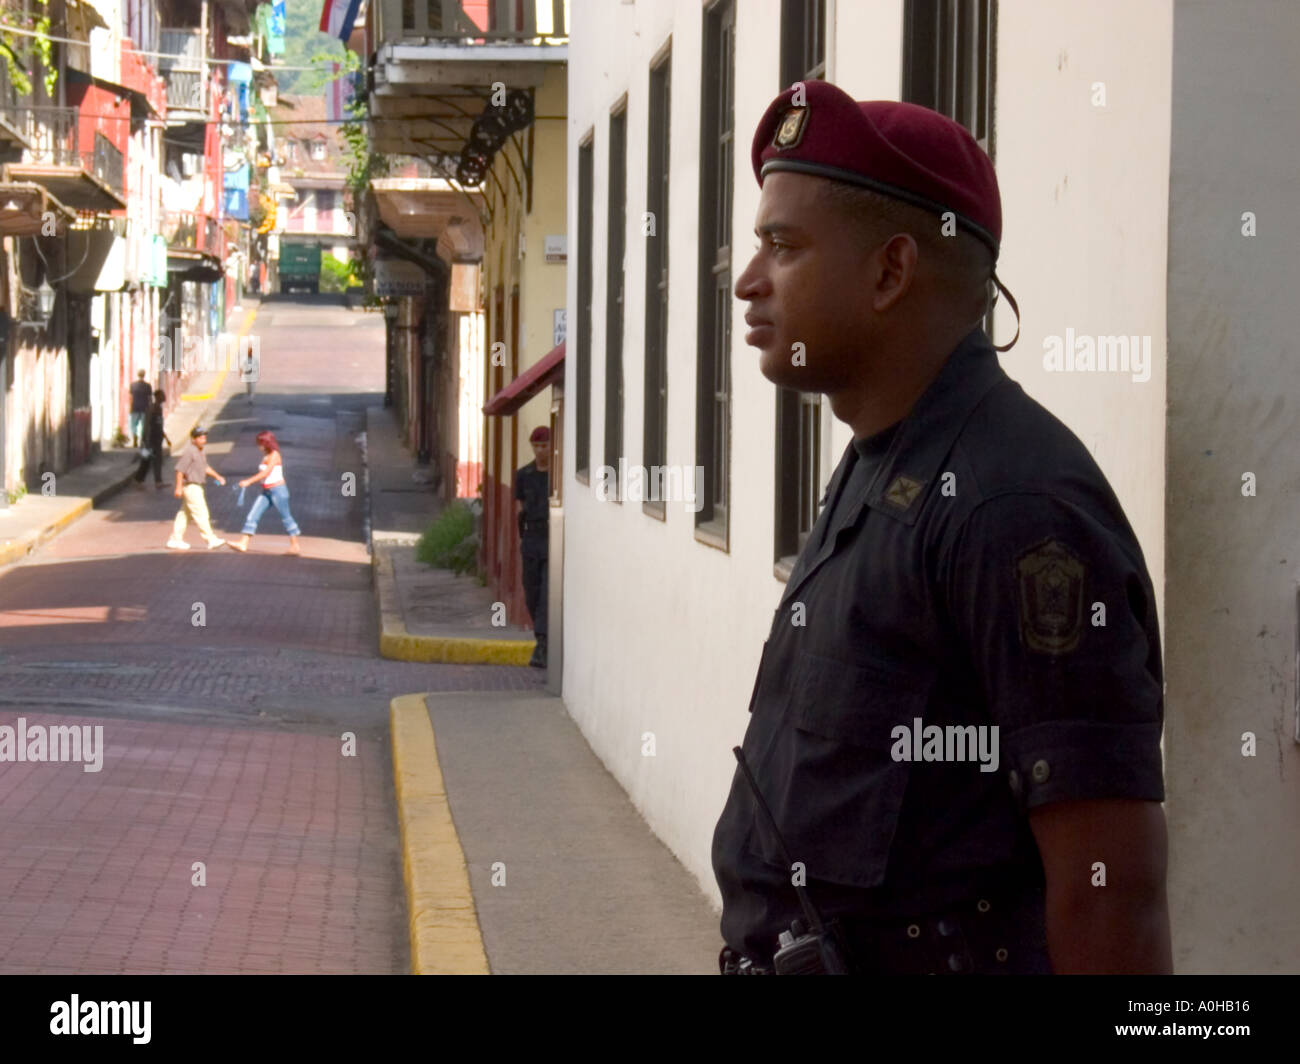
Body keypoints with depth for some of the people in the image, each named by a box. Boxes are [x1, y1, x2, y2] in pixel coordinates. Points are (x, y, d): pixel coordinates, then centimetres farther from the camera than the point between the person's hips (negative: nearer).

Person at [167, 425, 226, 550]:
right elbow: (180, 470, -17)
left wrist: (217, 476, 15)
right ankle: (211, 540, -12)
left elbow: (205, 467, 26)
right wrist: (179, 488, -19)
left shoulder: (201, 453, 14)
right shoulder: (189, 452, -16)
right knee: (201, 513, -11)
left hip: (197, 487, 10)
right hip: (190, 487, -10)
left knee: (185, 514, 14)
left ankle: (175, 540, 19)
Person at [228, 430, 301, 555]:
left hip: (278, 490, -9)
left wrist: (249, 481, -20)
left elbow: (266, 473, -20)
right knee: (252, 516, -2)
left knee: (286, 517, 1)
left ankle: (295, 546, 9)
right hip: (266, 491, 9)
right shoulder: (266, 456, 14)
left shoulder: (274, 455, -13)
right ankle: (243, 543, -7)